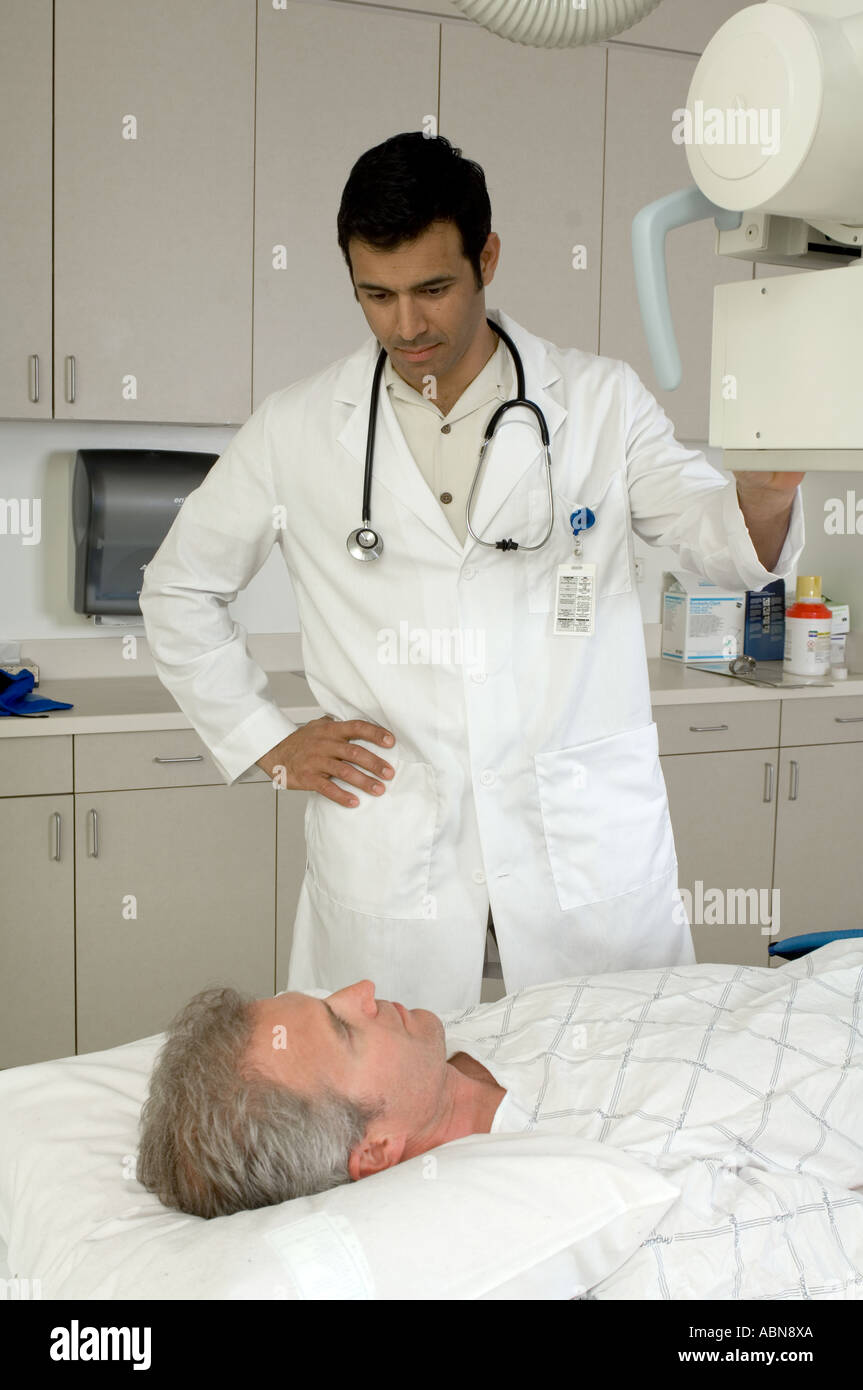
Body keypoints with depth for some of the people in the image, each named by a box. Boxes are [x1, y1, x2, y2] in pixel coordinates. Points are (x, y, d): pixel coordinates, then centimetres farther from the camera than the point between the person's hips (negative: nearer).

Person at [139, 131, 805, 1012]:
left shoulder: (600, 400, 4)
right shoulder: (297, 429, 6)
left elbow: (713, 539, -4)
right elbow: (178, 588, 15)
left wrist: (766, 494, -28)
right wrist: (267, 744, 6)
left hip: (588, 847, 0)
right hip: (391, 863, 0)